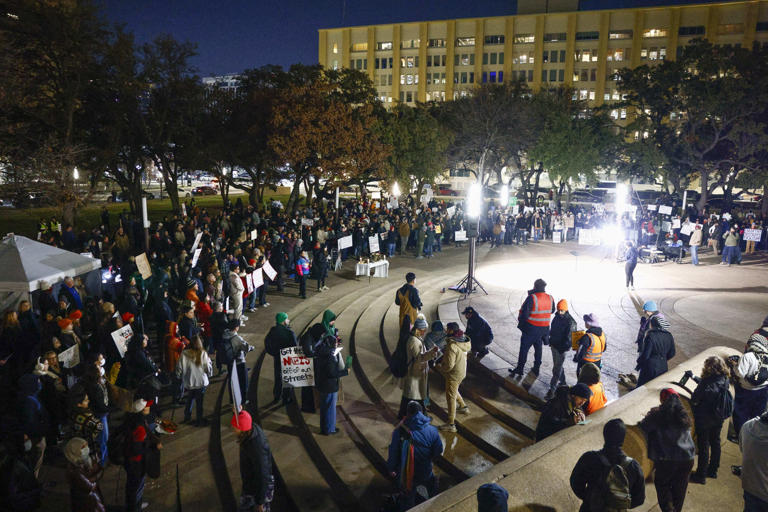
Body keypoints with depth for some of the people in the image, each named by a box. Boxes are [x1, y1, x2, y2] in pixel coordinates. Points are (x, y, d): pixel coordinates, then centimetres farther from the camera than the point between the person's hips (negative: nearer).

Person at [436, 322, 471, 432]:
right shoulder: (463, 340, -2)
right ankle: (463, 407, 49)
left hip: (454, 374, -9)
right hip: (461, 372, 9)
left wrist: (440, 367, -9)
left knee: (451, 398, 2)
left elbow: (449, 365, -30)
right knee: (454, 391, 32)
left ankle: (451, 424, 10)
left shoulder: (452, 346, -29)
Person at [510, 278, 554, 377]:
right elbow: (552, 311, 15)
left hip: (531, 328, -5)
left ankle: (519, 369, 11)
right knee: (538, 348, 19)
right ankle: (536, 370, 26)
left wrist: (521, 321, -2)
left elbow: (524, 312, -19)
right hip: (544, 328, 5)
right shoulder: (550, 298, -2)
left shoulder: (532, 298, -20)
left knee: (524, 348, 5)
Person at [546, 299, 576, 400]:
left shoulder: (570, 322, -18)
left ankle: (552, 390, -5)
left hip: (561, 348, -8)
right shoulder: (557, 317, 5)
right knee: (558, 365, 21)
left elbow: (568, 338, -17)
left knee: (557, 368, -6)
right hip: (554, 346, 8)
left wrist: (563, 348, -19)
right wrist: (551, 342, 17)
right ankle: (562, 382, 39)